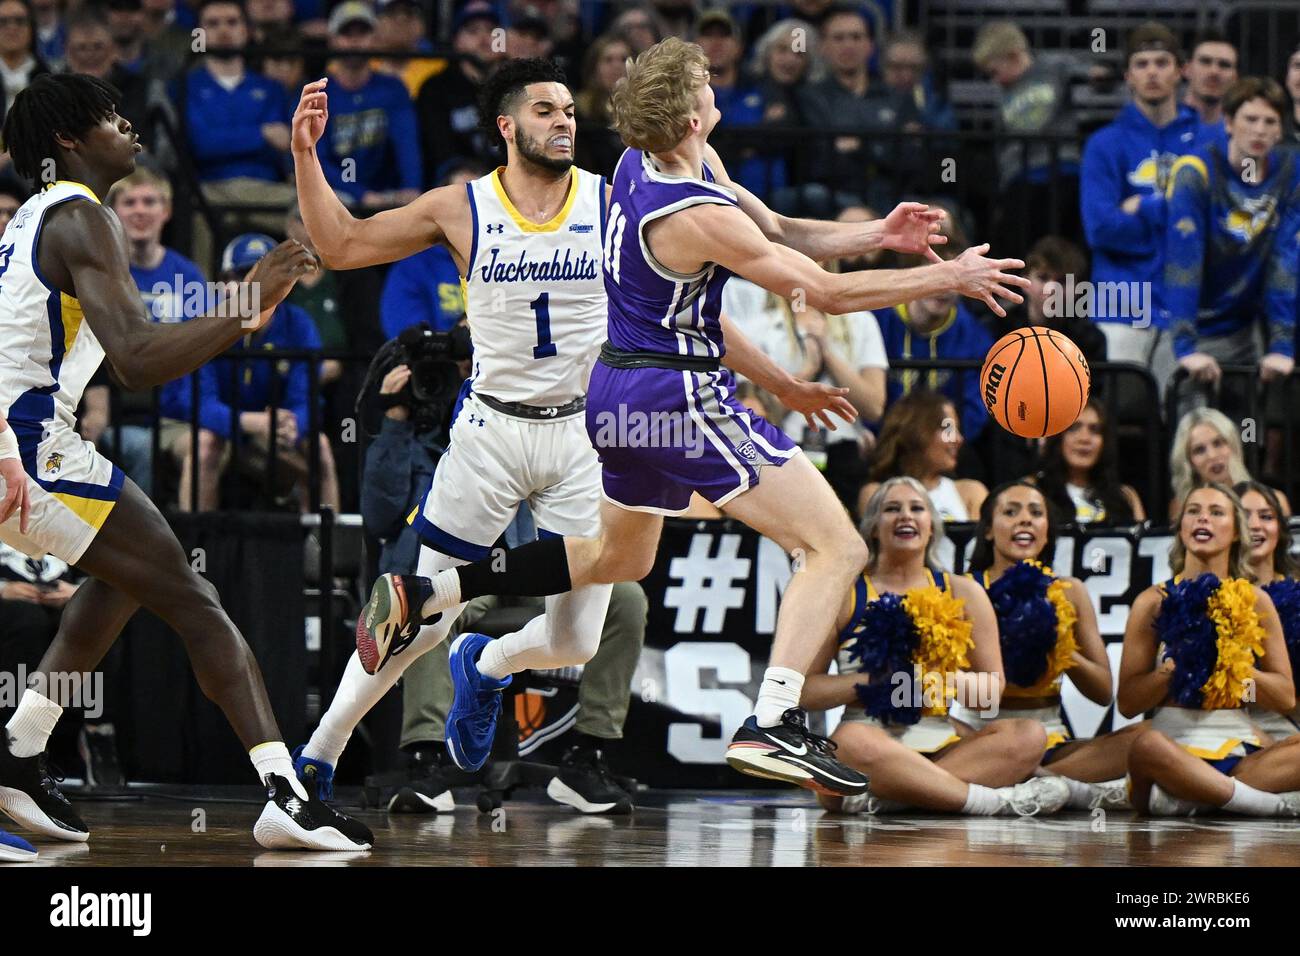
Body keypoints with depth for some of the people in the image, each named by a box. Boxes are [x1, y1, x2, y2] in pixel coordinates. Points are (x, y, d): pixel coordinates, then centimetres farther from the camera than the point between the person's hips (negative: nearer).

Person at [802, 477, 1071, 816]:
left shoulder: (962, 594, 15)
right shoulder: (845, 594, 8)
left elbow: (991, 694, 11)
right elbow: (804, 689, 2)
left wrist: (945, 678, -9)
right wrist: (873, 682, -11)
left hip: (941, 745, 4)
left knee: (1029, 735, -23)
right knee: (852, 741, -39)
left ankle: (881, 797, -35)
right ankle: (996, 800, -34)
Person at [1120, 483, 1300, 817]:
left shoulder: (1255, 602, 12)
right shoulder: (1154, 603, 7)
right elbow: (1127, 702, 2)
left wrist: (1232, 662, -7)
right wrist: (1177, 663, -13)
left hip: (1240, 750, 2)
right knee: (1146, 746, -39)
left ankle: (1186, 798, -27)